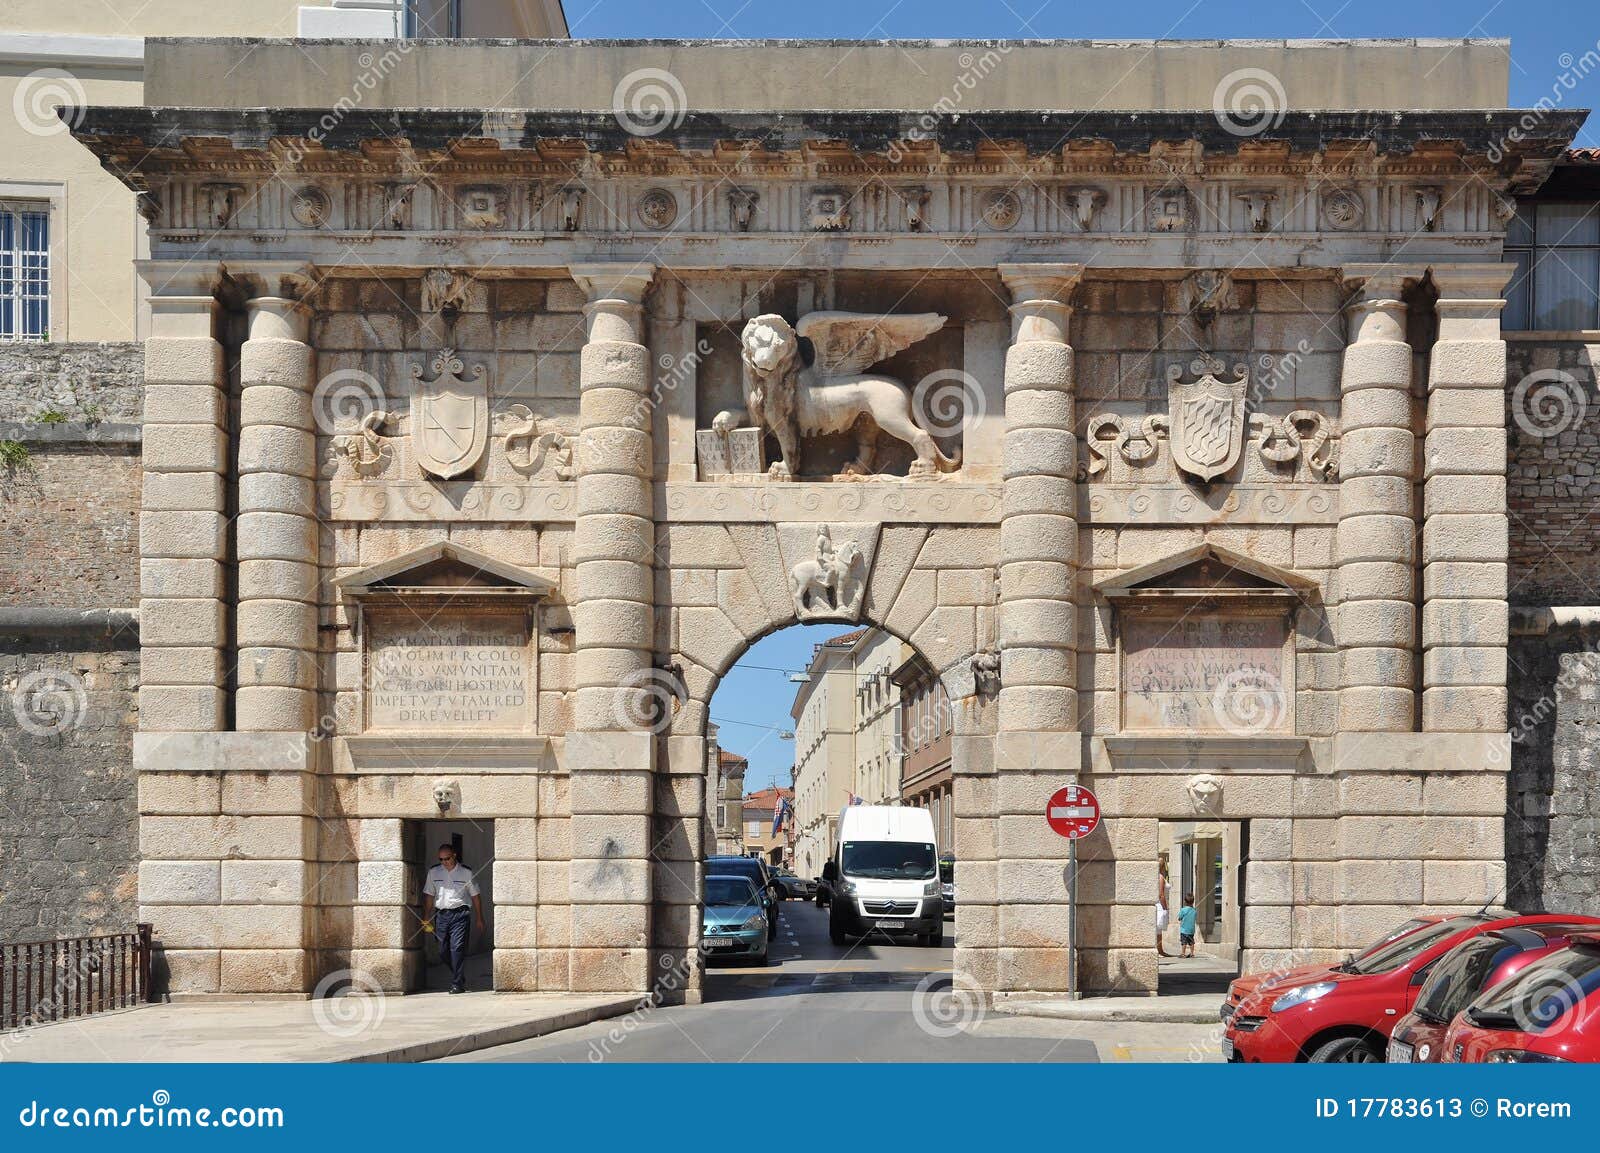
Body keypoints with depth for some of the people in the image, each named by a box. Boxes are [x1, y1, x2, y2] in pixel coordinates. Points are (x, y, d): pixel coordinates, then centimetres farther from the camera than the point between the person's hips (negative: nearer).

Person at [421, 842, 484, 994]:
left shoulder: (466, 872, 3)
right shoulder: (433, 872, 10)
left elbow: (475, 896, 8)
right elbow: (429, 896, 15)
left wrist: (479, 919, 7)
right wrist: (426, 918, 11)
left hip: (459, 914, -3)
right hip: (441, 914, 3)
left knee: (457, 948, -12)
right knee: (443, 951, 3)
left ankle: (458, 984, -9)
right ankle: (459, 976, 23)